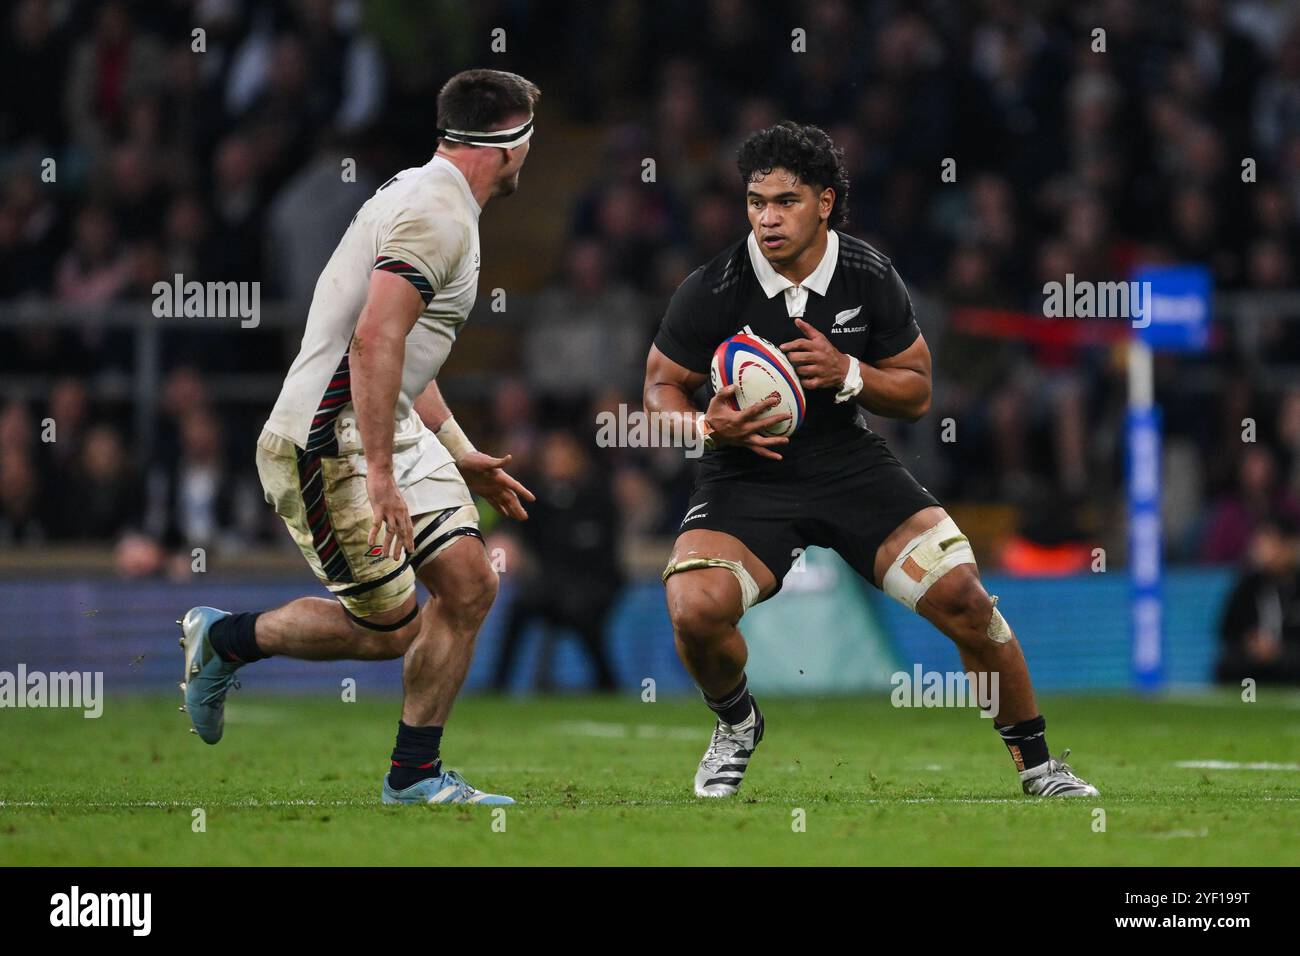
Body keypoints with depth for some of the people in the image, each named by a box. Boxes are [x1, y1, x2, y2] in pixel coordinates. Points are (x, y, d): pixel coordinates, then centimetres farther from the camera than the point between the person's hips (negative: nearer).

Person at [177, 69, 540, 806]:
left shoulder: (441, 206, 16)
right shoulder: (437, 213, -18)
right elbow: (375, 340, -28)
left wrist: (463, 457, 28)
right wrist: (382, 478, -30)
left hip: (388, 432, 10)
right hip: (328, 444, -10)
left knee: (469, 582, 1)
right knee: (389, 628, -5)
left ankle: (415, 776, 11)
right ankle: (227, 639, 16)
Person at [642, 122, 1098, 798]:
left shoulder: (870, 278, -7)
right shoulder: (710, 291, -14)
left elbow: (916, 393, 3)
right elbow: (661, 387, -1)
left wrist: (847, 374, -18)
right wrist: (710, 427, -24)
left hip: (849, 462, 2)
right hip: (745, 477, -1)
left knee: (962, 595, -12)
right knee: (695, 610, -27)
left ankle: (1035, 762, 9)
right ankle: (735, 723, 9)